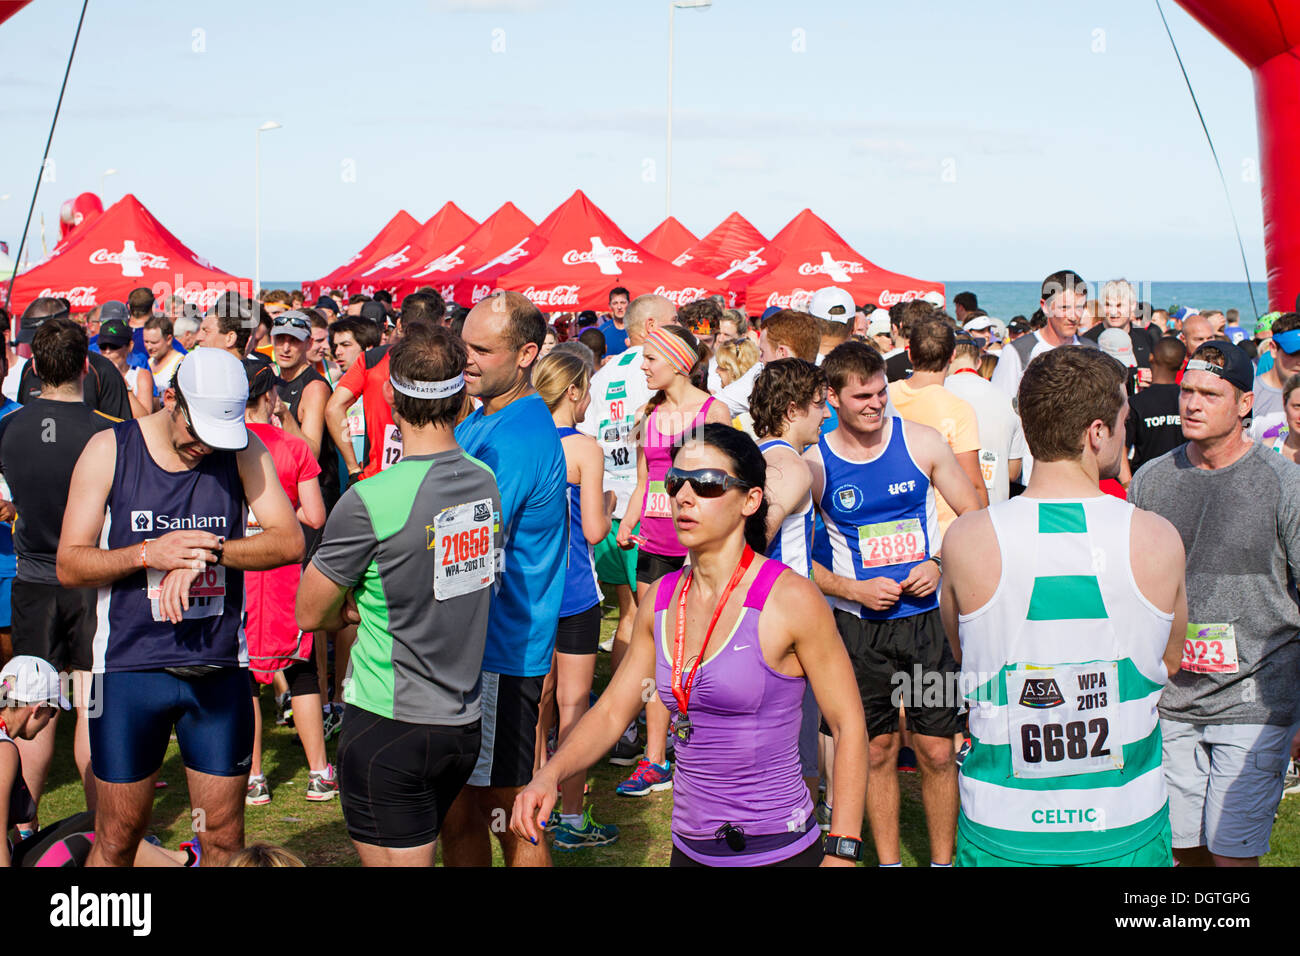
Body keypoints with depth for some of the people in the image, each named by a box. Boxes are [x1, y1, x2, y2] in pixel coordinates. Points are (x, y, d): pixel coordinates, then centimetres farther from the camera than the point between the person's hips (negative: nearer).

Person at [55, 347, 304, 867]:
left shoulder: (244, 451, 0)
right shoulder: (109, 451, -3)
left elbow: (289, 541, -8)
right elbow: (69, 565, -4)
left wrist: (209, 552, -20)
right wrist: (150, 554, -20)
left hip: (220, 667, 1)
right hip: (129, 664, -1)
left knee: (224, 838, 7)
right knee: (117, 837, 7)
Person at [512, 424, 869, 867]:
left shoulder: (791, 599, -15)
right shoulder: (661, 598, 2)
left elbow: (849, 725, -11)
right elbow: (612, 710, 8)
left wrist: (841, 853, -13)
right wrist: (549, 775, -9)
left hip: (778, 850, -5)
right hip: (691, 848, 6)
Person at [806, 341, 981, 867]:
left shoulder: (921, 441, -3)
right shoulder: (814, 463, -5)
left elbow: (973, 516, 4)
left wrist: (941, 564, -13)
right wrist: (854, 590, -13)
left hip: (929, 616, 0)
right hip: (861, 625, 0)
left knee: (938, 751, 3)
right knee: (877, 750, 9)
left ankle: (943, 860, 21)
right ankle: (887, 859, 26)